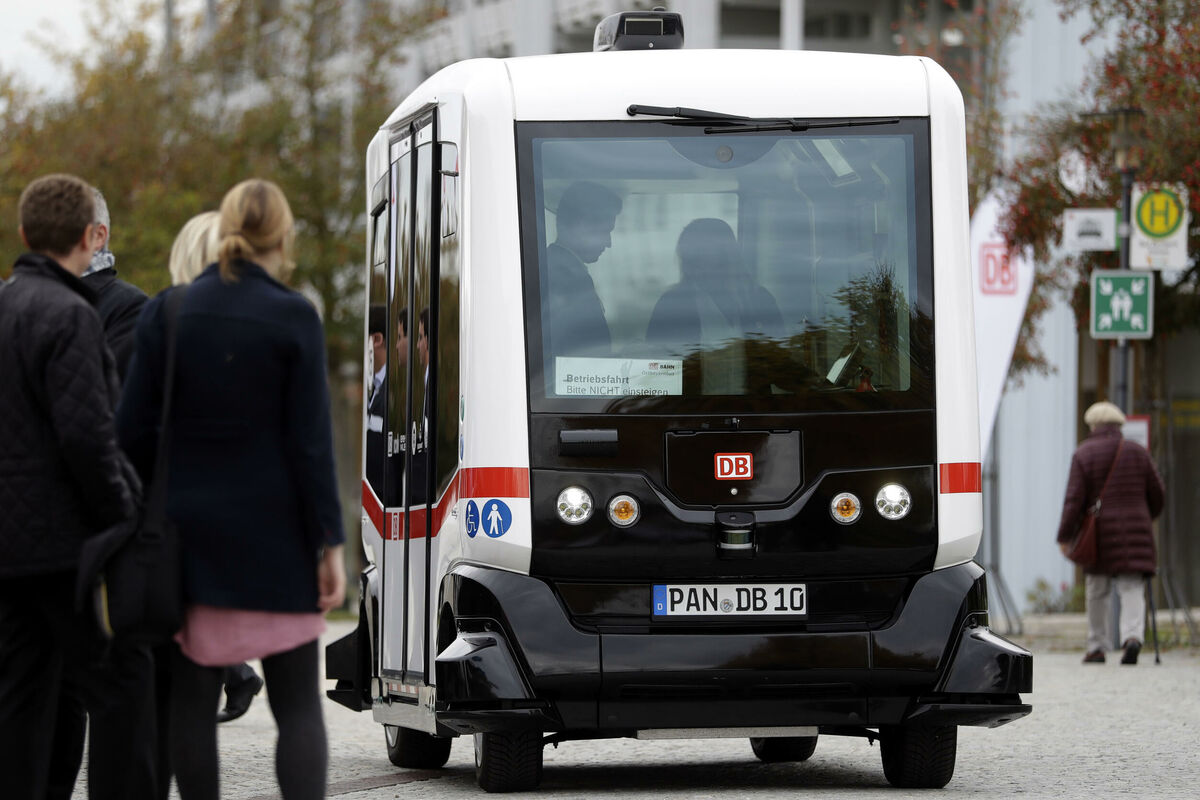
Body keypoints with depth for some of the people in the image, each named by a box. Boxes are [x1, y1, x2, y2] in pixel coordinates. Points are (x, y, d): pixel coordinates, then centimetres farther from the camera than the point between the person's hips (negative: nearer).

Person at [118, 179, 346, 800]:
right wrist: (330, 545, -5)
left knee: (193, 697, 10)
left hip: (189, 532, 2)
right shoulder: (294, 318, -8)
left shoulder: (165, 312, 0)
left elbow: (133, 428, -1)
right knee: (297, 704, 2)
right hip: (274, 535, -2)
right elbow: (310, 443, -11)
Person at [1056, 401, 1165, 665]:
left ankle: (1097, 648, 13)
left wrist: (1065, 536, -4)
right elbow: (1156, 492, 10)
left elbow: (1074, 500, -9)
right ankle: (1132, 636, -25)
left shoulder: (1084, 455, -3)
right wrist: (1149, 515, 30)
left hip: (1100, 532, -1)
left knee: (1097, 593, 11)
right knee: (1132, 589, -2)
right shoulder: (1137, 452, 5)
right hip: (1134, 530, 1)